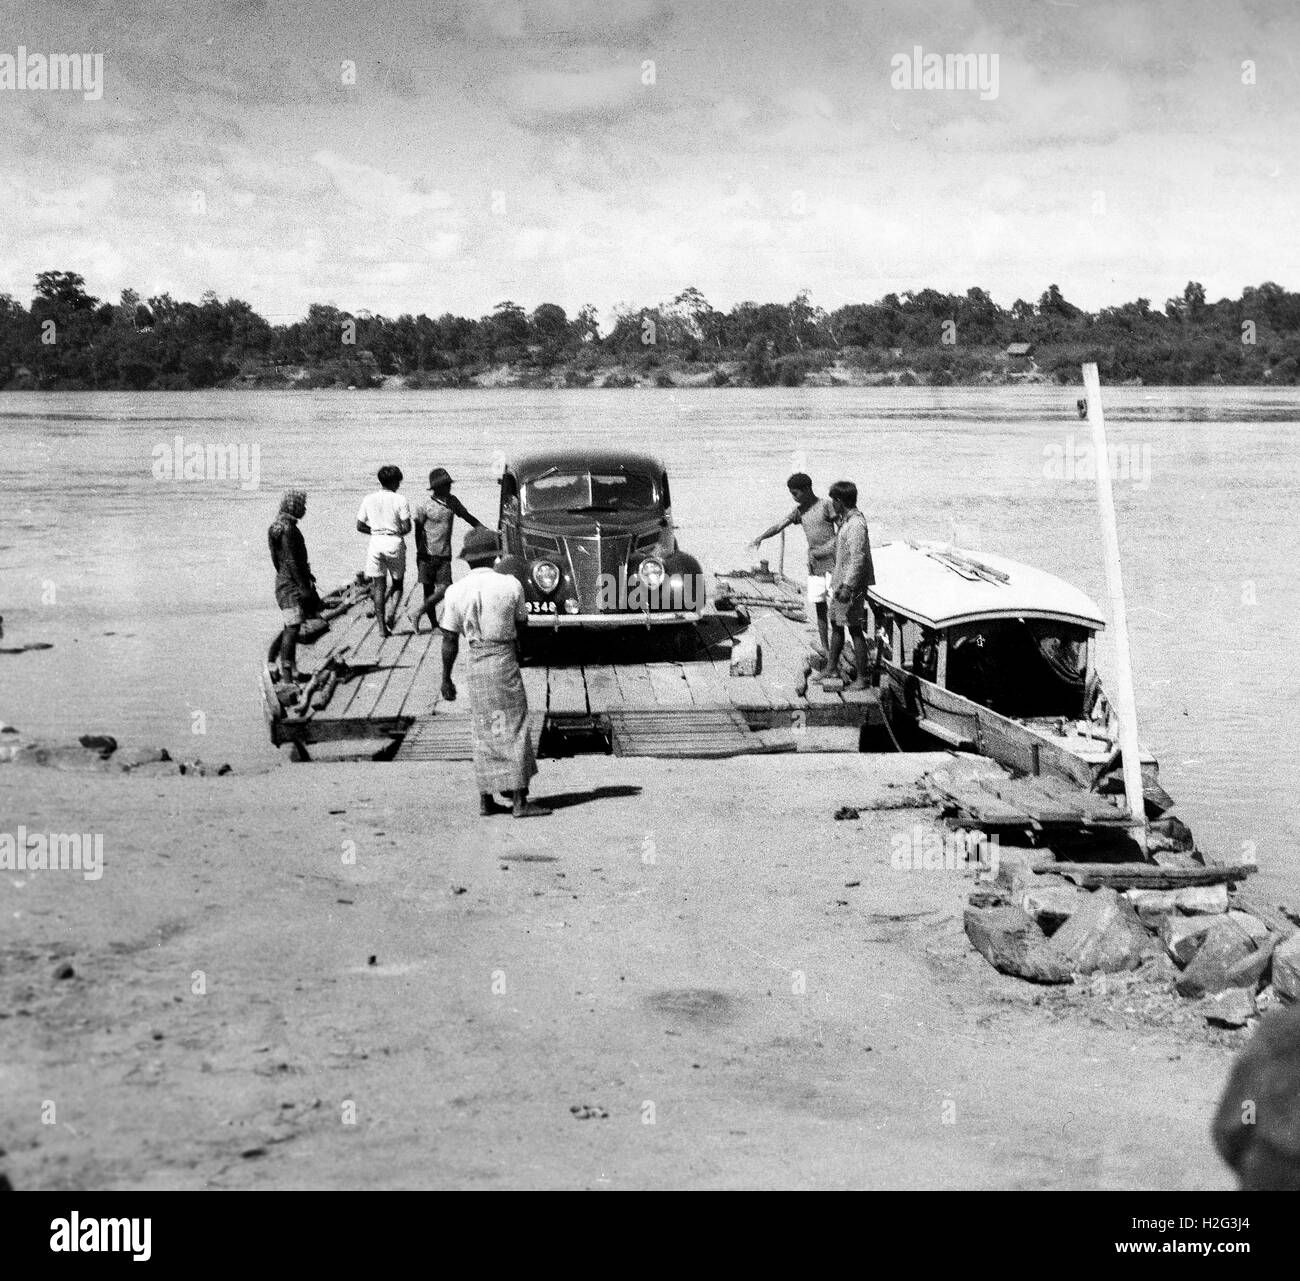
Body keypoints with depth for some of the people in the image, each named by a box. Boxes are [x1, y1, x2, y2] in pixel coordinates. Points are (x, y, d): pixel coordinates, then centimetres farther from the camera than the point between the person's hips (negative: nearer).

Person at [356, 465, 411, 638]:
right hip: (395, 543, -2)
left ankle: (381, 626, 5)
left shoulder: (368, 500, 3)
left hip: (376, 543, 2)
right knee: (398, 582, 16)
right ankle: (392, 615, -4)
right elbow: (407, 527, -10)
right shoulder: (400, 500, -7)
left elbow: (360, 526, 5)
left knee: (379, 585, 9)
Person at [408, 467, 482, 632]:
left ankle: (417, 613, 4)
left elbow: (468, 518, 19)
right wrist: (419, 554, -7)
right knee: (429, 590, 0)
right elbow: (418, 531, -4)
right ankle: (434, 624, 10)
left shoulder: (452, 501, 8)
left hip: (444, 556, 4)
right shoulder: (423, 505, -7)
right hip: (427, 555, -4)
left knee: (444, 589, -8)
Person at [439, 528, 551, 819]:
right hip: (505, 661, -3)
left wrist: (446, 678, 9)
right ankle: (519, 801, 1)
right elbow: (522, 624, 5)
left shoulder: (455, 592, -4)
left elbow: (449, 641, 0)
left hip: (476, 664, 3)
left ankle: (486, 800, 15)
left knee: (483, 733, 13)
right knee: (514, 729, 3)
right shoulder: (511, 585, -8)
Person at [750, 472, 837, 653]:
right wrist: (760, 538, -13)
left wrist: (826, 548, -17)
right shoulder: (799, 511, 12)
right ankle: (824, 647, 11)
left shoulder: (826, 504, -5)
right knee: (819, 605, 5)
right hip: (814, 566, 5)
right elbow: (779, 525, 2)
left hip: (831, 563, -5)